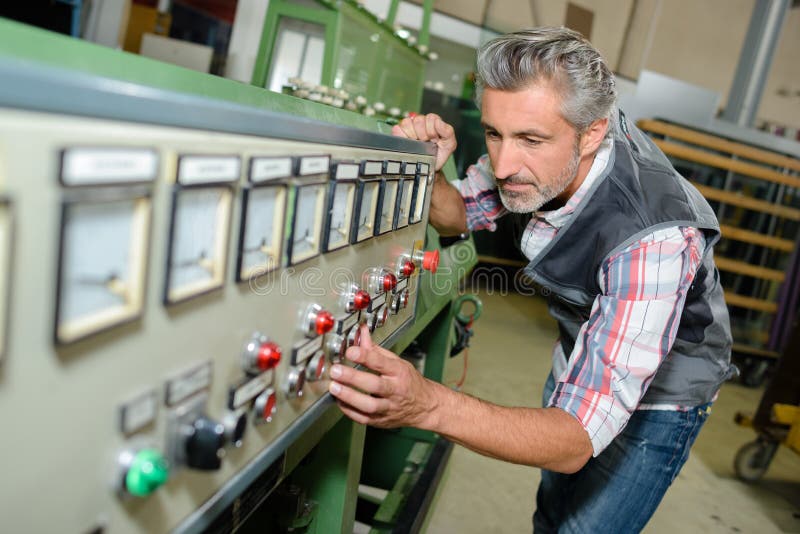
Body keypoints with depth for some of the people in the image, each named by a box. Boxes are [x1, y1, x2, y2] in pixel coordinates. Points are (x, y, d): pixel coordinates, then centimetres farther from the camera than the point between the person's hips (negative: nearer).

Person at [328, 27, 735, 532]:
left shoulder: (653, 239, -42)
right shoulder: (539, 147, -22)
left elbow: (576, 441, -43)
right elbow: (459, 215, -4)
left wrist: (429, 404, -59)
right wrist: (426, 170, -27)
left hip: (659, 394, -6)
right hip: (584, 357, 6)